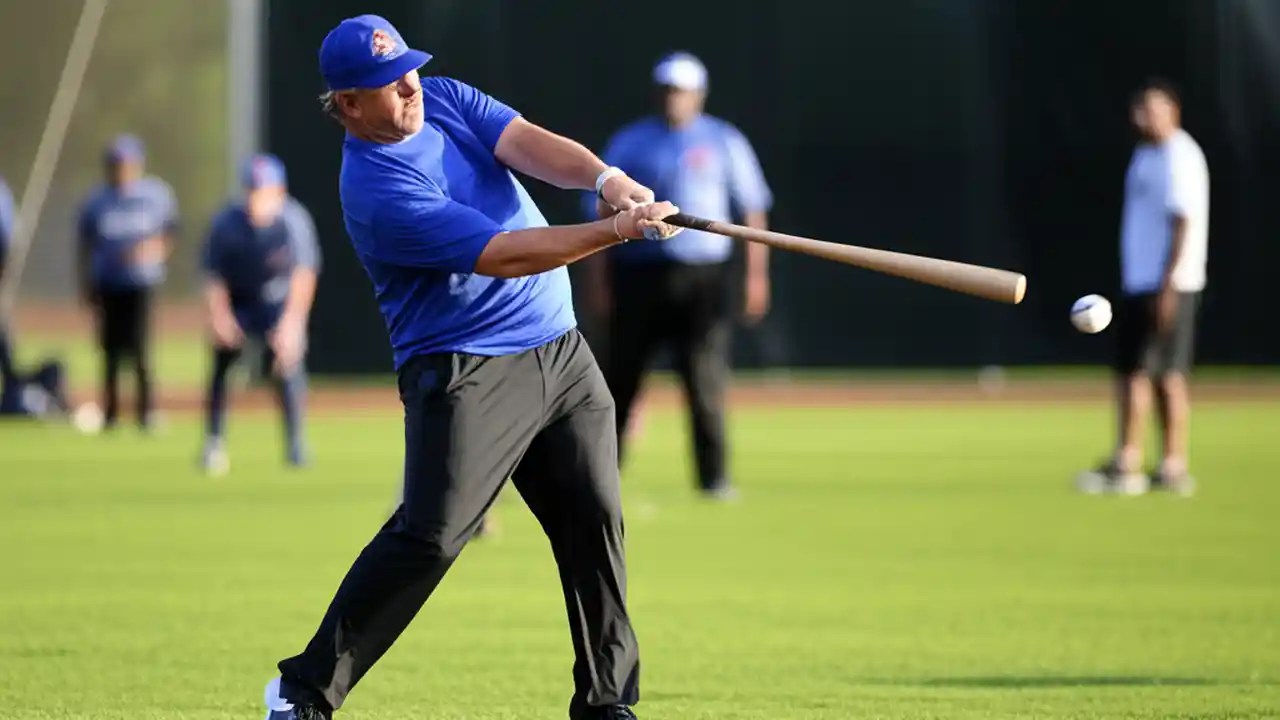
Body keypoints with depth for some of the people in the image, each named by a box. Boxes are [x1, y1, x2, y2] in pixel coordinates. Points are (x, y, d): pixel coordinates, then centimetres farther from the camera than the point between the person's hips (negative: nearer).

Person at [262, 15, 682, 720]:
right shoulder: (376, 190, -18)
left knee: (595, 521, 5)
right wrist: (616, 230, -26)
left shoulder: (443, 99, 5)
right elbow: (500, 255, -23)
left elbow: (528, 144, -9)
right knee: (429, 535, -16)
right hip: (468, 369, -8)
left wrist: (606, 178, -29)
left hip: (561, 353, 8)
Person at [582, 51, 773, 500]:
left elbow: (753, 210, 8)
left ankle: (713, 477, 0)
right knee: (621, 375, 0)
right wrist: (599, 278, -1)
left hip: (704, 277, 0)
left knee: (706, 378, -5)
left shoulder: (725, 142, 9)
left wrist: (756, 274, 0)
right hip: (639, 273, 1)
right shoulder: (629, 143, 10)